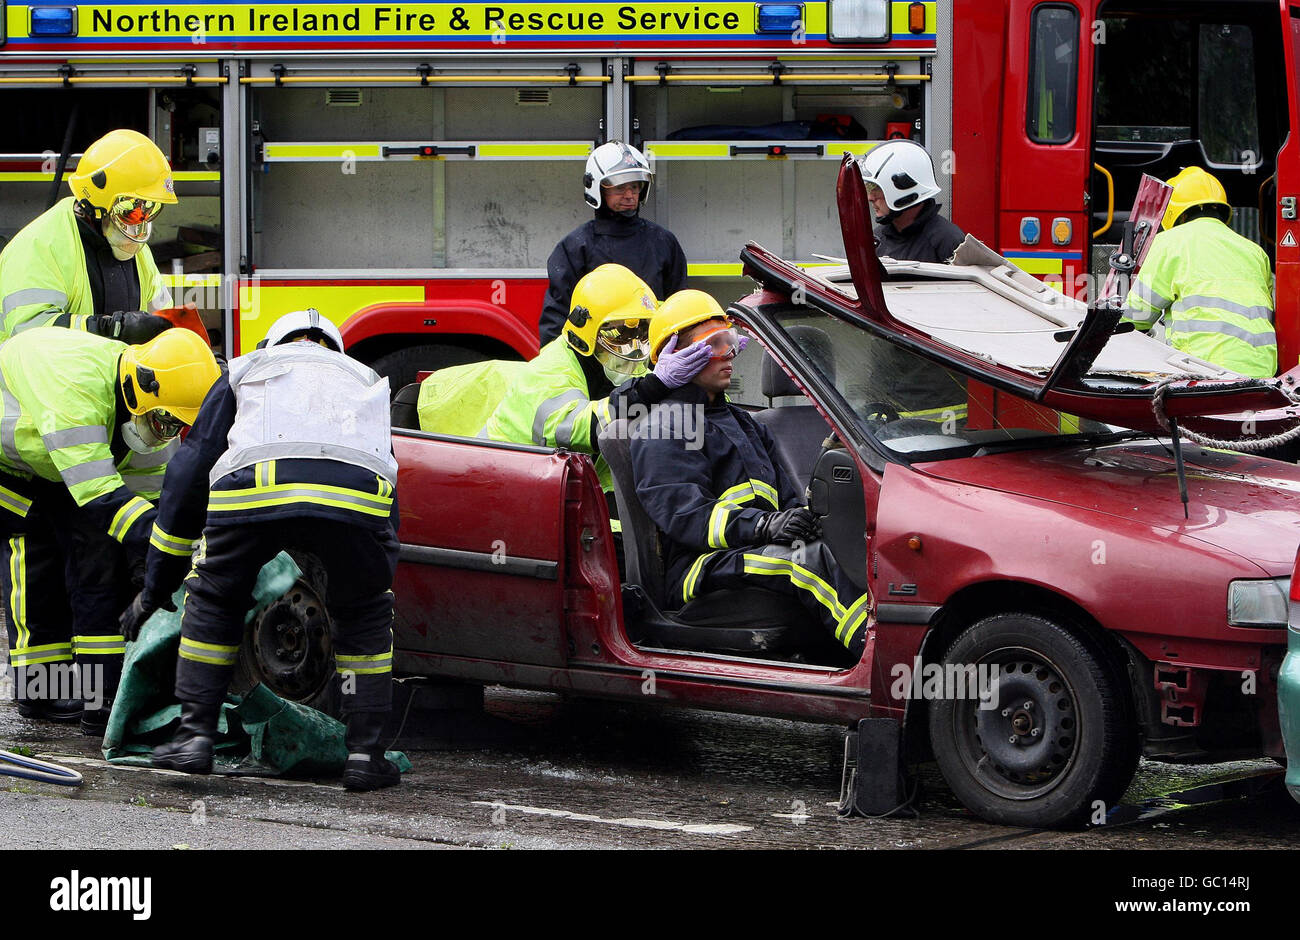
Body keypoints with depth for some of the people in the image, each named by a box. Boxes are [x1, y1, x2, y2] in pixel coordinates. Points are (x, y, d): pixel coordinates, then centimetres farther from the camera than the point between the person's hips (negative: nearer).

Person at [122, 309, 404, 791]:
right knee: (363, 615, 26)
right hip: (358, 491, 1)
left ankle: (195, 734, 20)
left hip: (252, 484, -1)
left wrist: (156, 584, 40)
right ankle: (364, 753, 18)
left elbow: (189, 472, 36)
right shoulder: (368, 381, 43)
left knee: (213, 601, 26)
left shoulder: (247, 370, 38)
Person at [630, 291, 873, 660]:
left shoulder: (739, 422, 32)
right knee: (809, 558, -33)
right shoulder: (665, 425, 2)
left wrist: (802, 518, 1)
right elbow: (682, 512, -12)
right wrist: (764, 524, -25)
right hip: (700, 569, -8)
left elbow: (784, 494, 28)